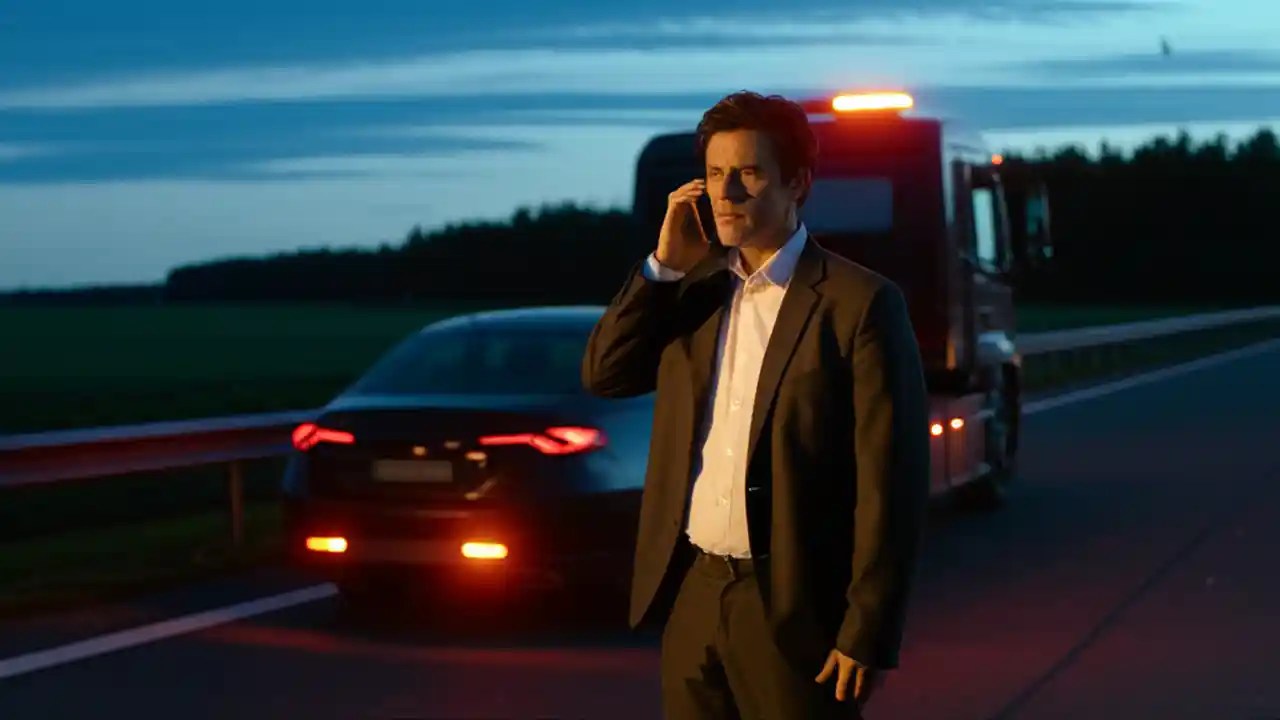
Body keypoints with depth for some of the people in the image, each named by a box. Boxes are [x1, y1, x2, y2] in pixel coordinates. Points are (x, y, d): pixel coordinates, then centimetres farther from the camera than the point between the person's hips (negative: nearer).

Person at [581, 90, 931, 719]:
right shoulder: (693, 289, 11)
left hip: (795, 605, -5)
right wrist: (664, 266, -4)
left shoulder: (859, 302, -9)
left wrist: (868, 633, -15)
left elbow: (890, 480, -12)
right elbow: (604, 374, 5)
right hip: (692, 593, 6)